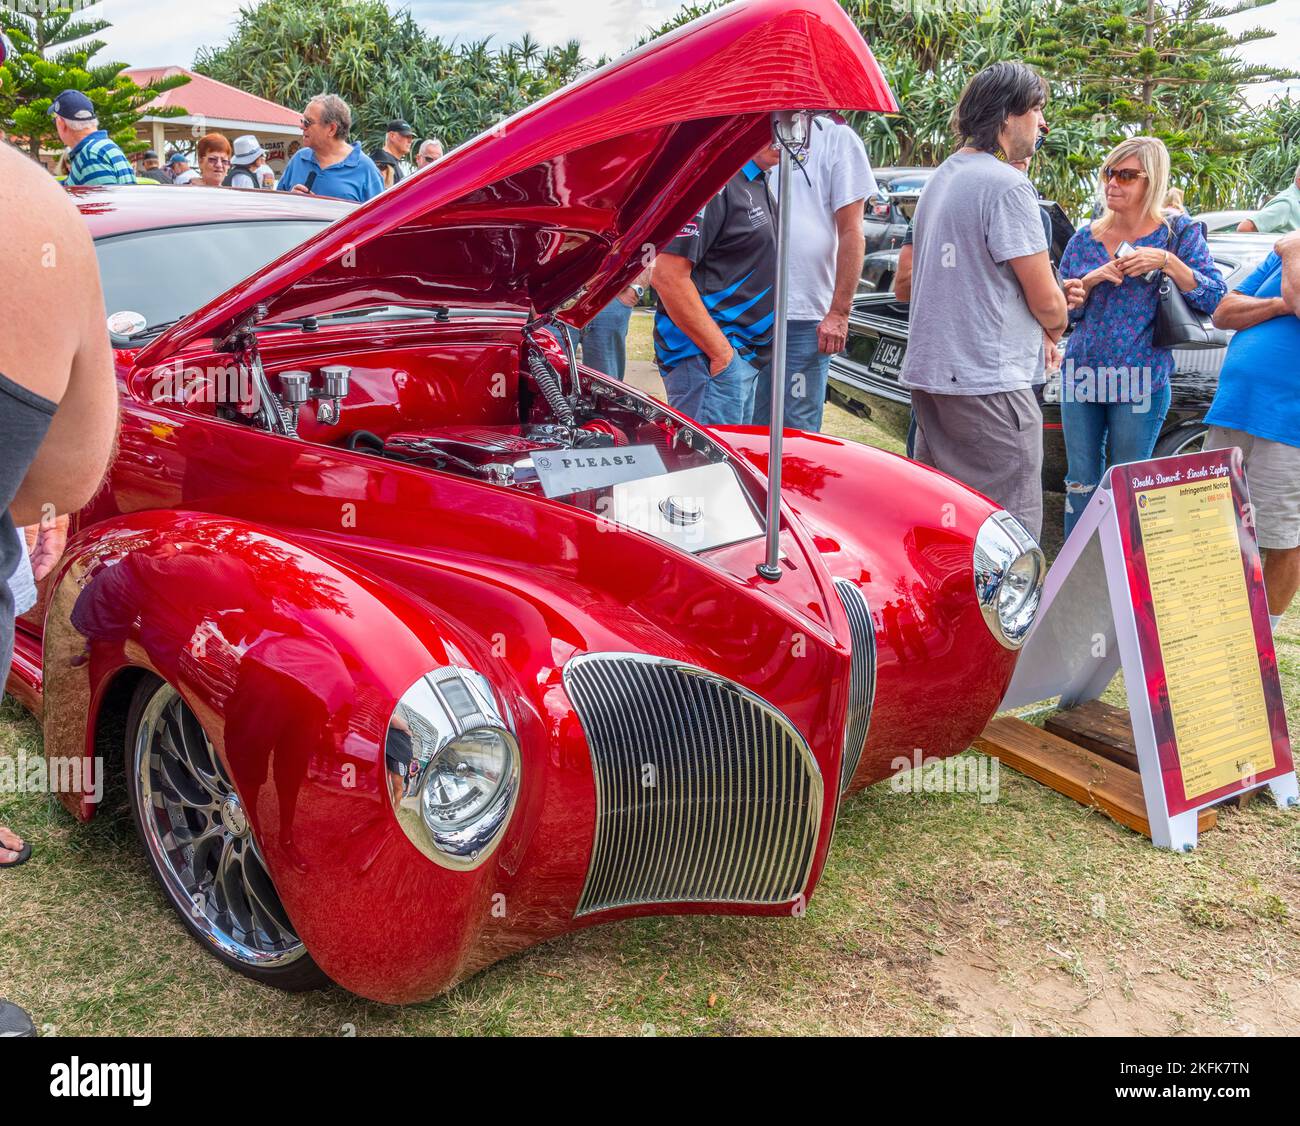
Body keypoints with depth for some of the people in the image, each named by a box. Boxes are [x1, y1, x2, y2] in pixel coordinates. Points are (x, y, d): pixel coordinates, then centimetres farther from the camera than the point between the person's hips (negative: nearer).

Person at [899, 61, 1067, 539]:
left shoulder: (940, 178, 15)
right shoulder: (1007, 184, -12)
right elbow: (1046, 301, -13)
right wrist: (1054, 328, 12)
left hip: (928, 372, 9)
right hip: (990, 380, -9)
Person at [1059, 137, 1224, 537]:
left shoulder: (1178, 232, 2)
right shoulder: (1085, 238, 10)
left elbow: (1214, 299, -6)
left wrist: (1166, 262, -17)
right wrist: (1092, 280, -8)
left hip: (1140, 381, -3)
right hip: (1081, 378, 3)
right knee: (1080, 486, 7)